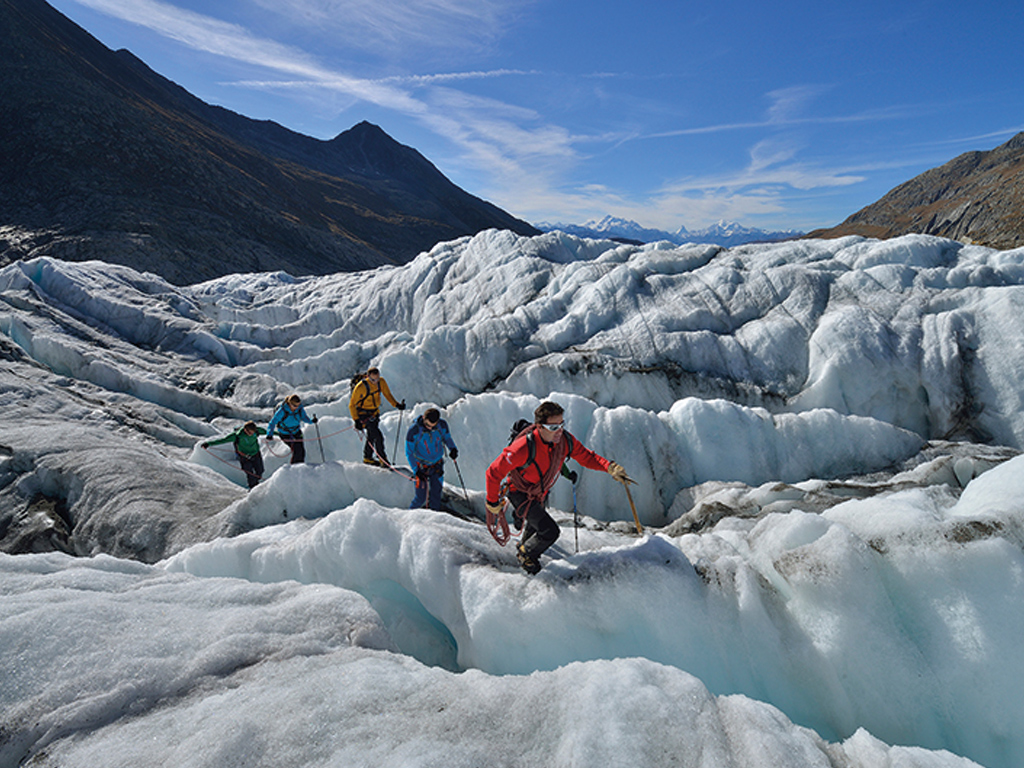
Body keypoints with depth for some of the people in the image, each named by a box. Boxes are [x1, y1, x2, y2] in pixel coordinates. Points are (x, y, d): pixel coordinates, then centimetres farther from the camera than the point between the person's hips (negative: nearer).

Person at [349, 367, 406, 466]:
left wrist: (397, 404, -12)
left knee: (372, 436, 18)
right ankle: (383, 460, -7)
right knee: (378, 436, -17)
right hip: (363, 414, -6)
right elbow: (352, 404, -18)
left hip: (375, 412, 6)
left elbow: (387, 394, 4)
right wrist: (356, 420, -23)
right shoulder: (361, 387, -25)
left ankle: (367, 458, 35)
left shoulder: (381, 382, -10)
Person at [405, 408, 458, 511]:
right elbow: (409, 453, -11)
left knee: (436, 495, 9)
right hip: (422, 467, -3)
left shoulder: (442, 425, -15)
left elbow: (447, 437, 8)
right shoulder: (414, 431, -23)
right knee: (421, 498, 1)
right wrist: (416, 470, -17)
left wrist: (452, 448, -11)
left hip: (437, 466, 3)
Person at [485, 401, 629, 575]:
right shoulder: (524, 448, -40)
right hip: (520, 494, -6)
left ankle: (523, 545, 64)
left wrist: (610, 467, -25)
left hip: (541, 493, 6)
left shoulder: (565, 440, -24)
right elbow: (494, 472, -29)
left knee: (535, 525, 30)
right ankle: (525, 555, 18)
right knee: (550, 531, -13)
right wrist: (493, 503, -18)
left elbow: (587, 456, -7)